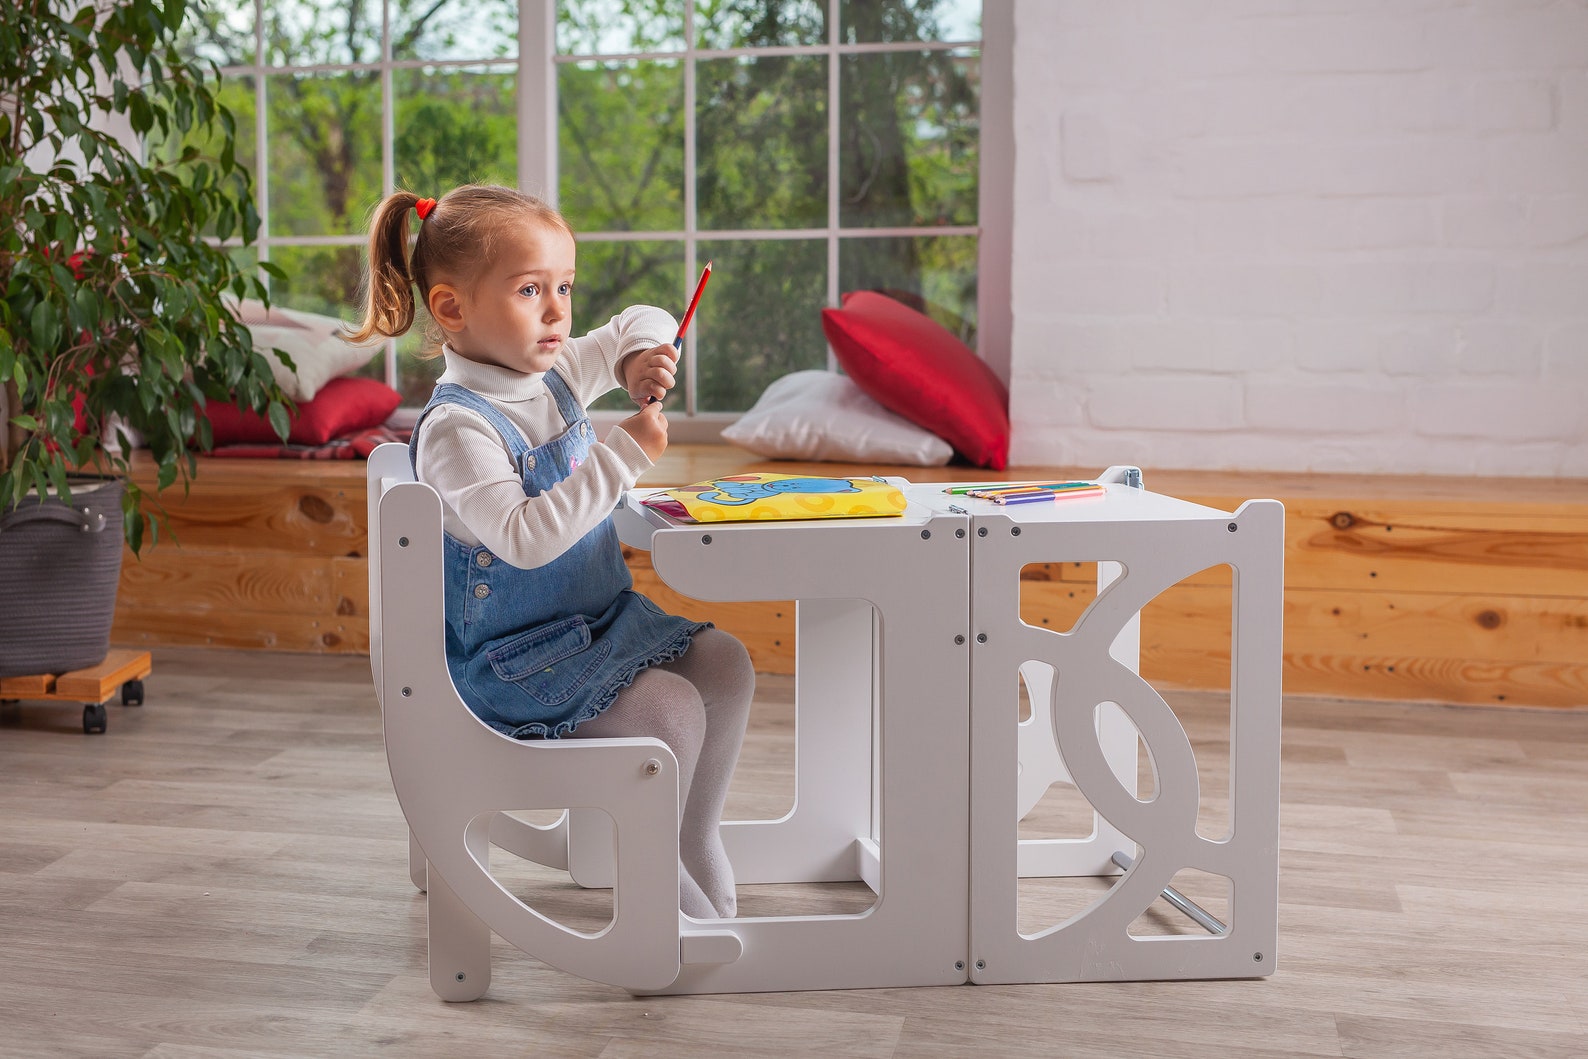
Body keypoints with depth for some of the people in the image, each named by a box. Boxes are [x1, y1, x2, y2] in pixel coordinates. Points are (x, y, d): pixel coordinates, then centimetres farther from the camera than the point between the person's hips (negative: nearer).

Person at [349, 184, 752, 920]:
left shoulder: (554, 371, 5)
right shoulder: (456, 428, -22)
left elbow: (641, 324, 21)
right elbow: (526, 538, -33)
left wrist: (640, 355, -4)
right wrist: (627, 453, -31)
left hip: (601, 615, 9)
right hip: (514, 658, -9)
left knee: (724, 664, 0)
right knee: (671, 710, -22)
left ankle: (697, 843, 13)